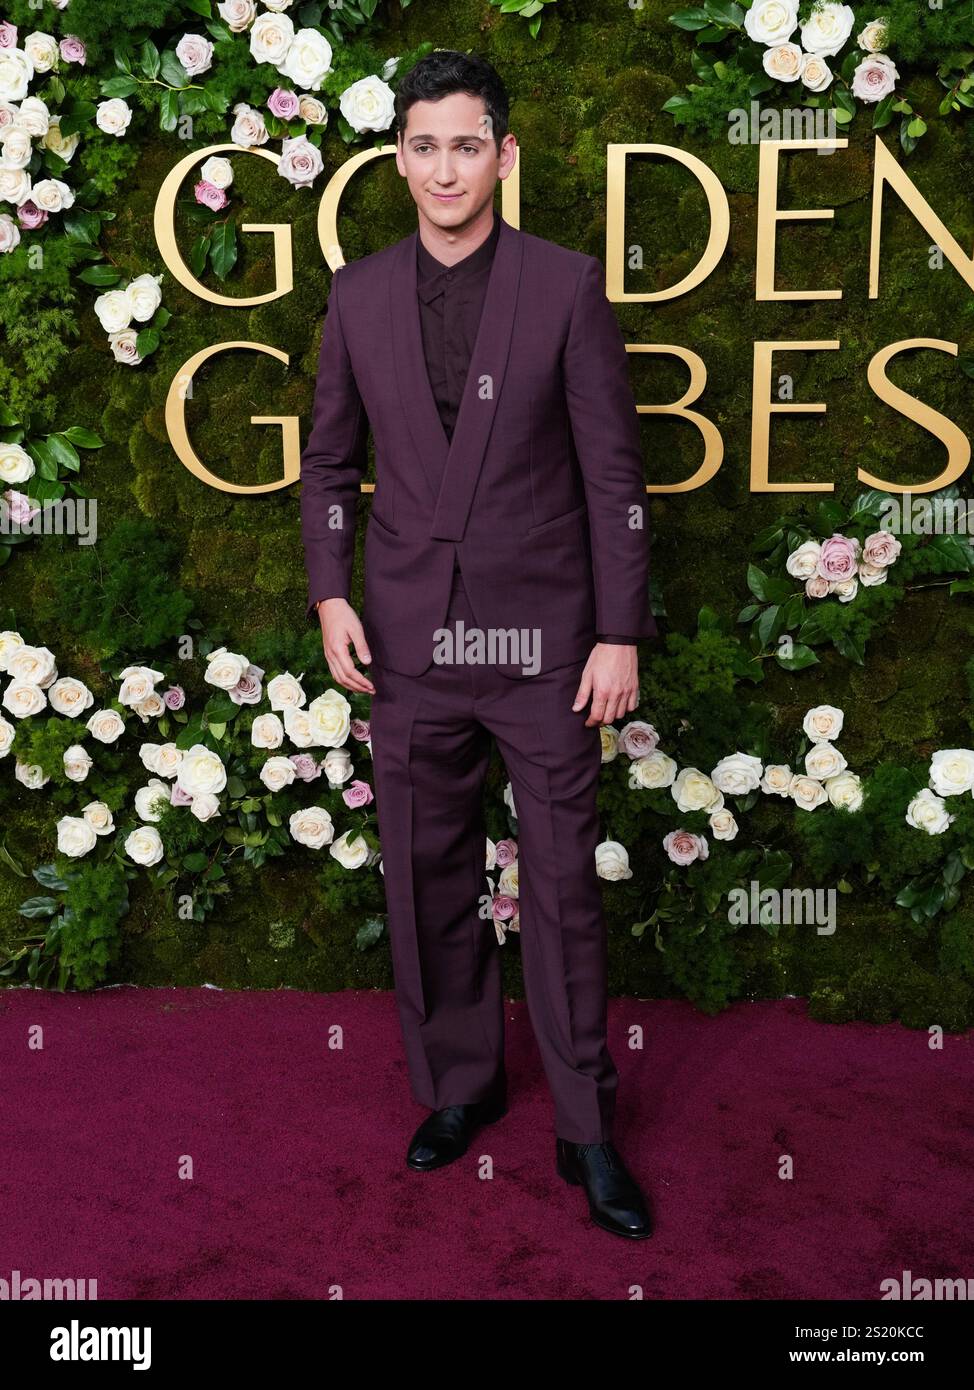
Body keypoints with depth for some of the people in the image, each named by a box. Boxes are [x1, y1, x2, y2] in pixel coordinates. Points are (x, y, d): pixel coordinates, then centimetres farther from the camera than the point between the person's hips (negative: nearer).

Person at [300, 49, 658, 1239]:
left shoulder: (567, 285, -2)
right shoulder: (359, 294, 6)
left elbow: (612, 471, -3)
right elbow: (329, 459, 13)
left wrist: (620, 634, -7)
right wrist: (330, 595, 1)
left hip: (541, 638, -2)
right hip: (412, 638, 3)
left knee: (563, 884, 4)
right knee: (428, 880, 11)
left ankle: (585, 1129, 20)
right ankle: (459, 1084, 31)